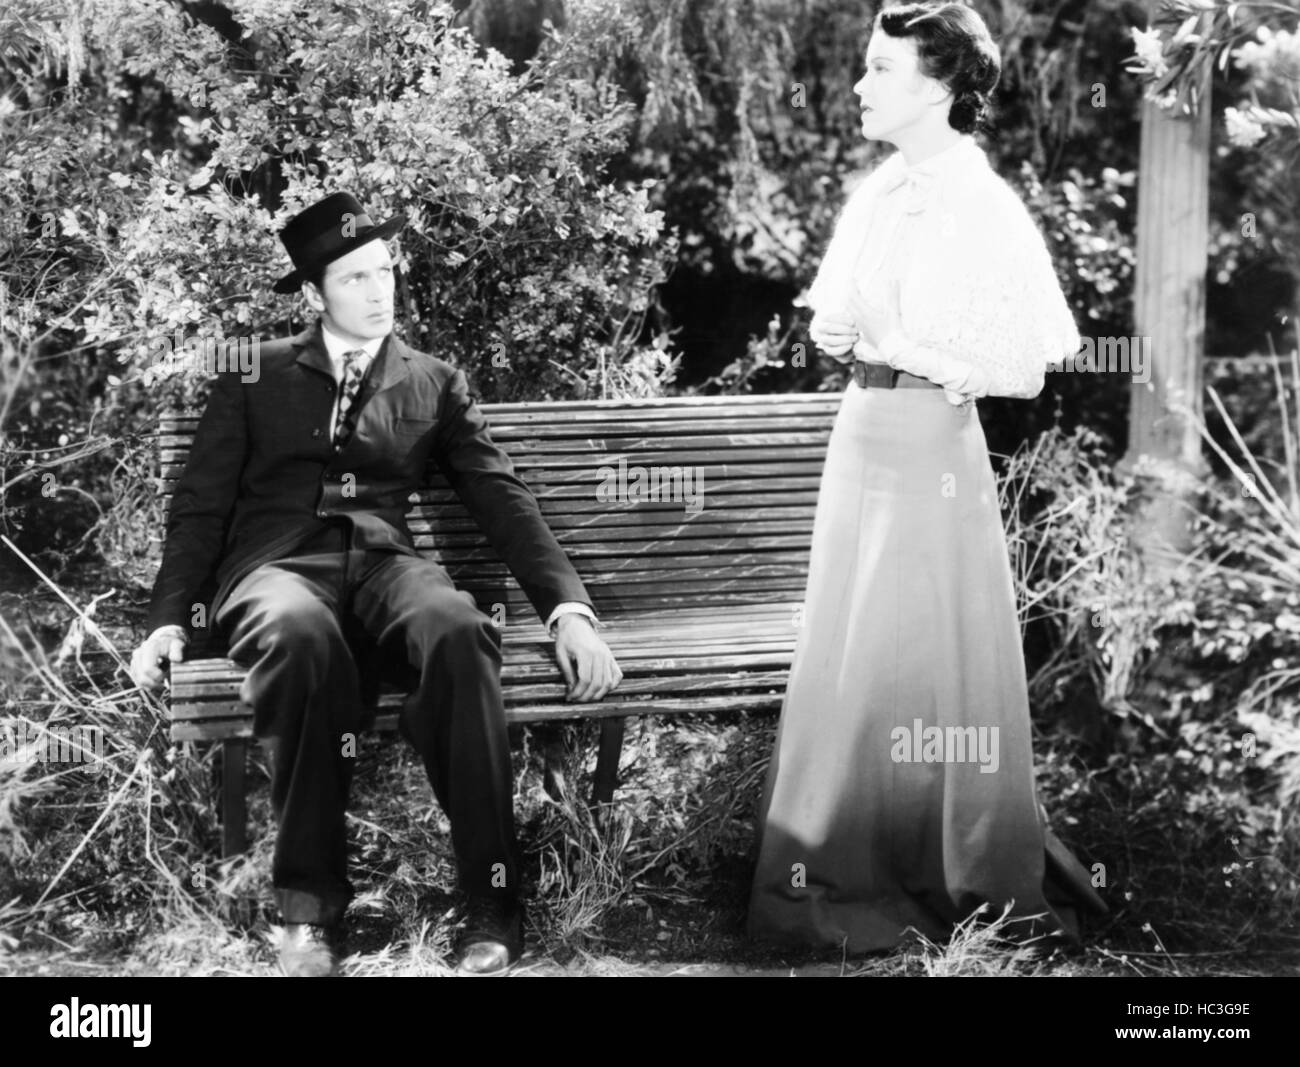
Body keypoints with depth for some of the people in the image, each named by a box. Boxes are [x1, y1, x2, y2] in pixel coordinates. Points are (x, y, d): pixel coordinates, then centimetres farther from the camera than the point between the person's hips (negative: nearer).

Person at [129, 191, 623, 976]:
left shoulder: (435, 383, 18)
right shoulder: (257, 376, 15)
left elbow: (506, 502, 9)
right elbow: (202, 505, 11)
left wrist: (571, 609, -6)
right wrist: (170, 619, -4)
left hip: (384, 562, 1)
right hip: (280, 562, -1)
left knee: (459, 631, -36)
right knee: (302, 637, -40)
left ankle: (495, 905, -34)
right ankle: (312, 907, -30)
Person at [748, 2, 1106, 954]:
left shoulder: (986, 210, -12)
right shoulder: (878, 194, 9)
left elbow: (1024, 371, -15)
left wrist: (902, 347, -16)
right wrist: (838, 333, -1)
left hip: (932, 448, -7)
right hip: (862, 437, 7)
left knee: (931, 664, 0)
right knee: (846, 660, 11)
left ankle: (972, 888, 15)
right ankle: (854, 874, 22)